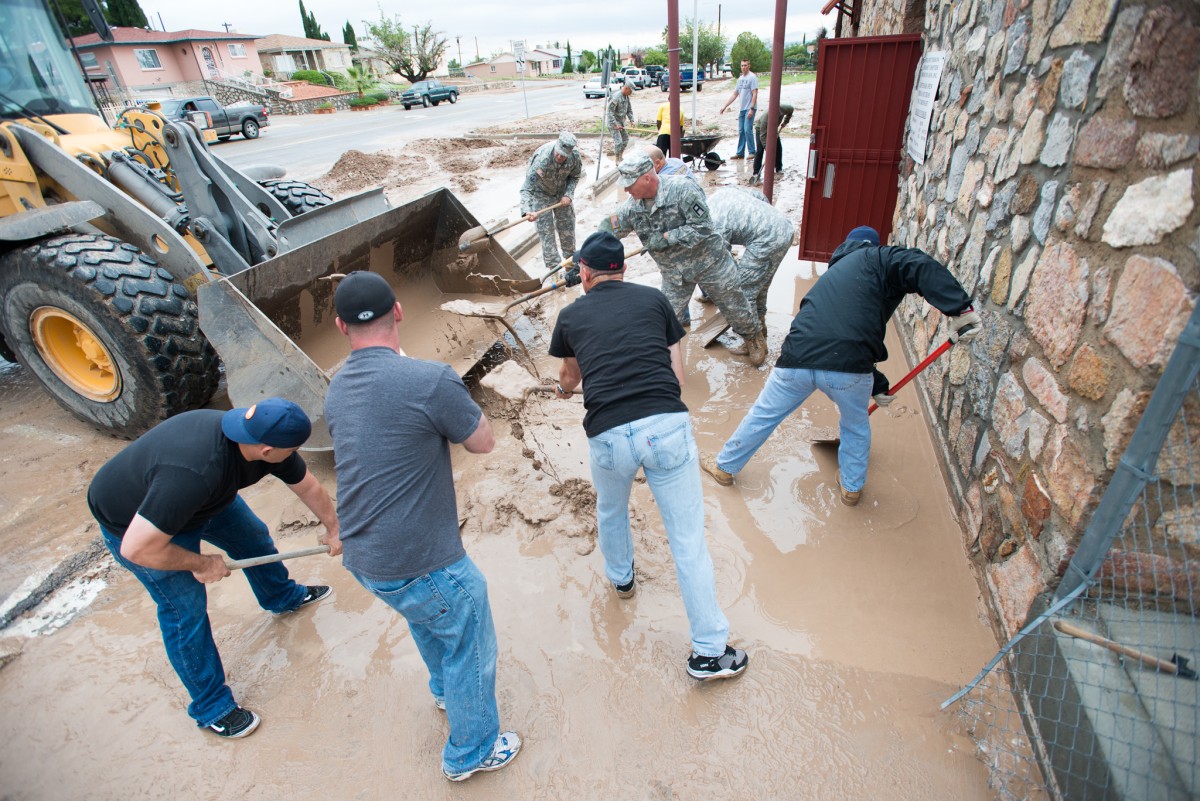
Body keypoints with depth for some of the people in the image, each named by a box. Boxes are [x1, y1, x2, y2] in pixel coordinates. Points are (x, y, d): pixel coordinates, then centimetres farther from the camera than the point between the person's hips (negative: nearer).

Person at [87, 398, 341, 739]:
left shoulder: (262, 439, -24)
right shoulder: (193, 473, -47)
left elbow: (308, 485, -6)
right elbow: (137, 549, -38)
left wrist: (333, 529, 6)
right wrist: (201, 564, -22)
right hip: (131, 520, -6)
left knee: (253, 536, 17)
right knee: (186, 609, -2)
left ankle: (282, 596, 48)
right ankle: (211, 707, 17)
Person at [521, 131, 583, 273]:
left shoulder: (575, 156, -26)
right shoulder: (541, 159, -40)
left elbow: (574, 176, -4)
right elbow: (527, 188, -43)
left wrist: (568, 194, -20)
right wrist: (526, 211, -58)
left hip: (561, 191, 4)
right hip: (541, 193, -4)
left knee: (567, 224, 14)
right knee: (545, 229, -5)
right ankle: (553, 265, 5)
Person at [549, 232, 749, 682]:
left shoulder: (571, 315, 17)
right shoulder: (653, 299, 16)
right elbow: (677, 374, 14)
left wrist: (564, 390, 60)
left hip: (608, 435, 1)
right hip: (668, 425, 0)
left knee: (610, 511, 32)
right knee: (688, 540, 10)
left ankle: (621, 578, 58)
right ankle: (709, 650, 22)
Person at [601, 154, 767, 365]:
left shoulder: (682, 189, -27)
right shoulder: (632, 207, -10)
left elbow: (702, 227, -27)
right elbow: (607, 230, -5)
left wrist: (666, 237, -29)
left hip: (708, 261, -4)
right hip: (674, 272, 4)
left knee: (733, 306, 14)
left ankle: (754, 338, 42)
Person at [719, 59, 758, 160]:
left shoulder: (752, 77, -7)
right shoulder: (740, 78, 17)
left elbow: (755, 94, -13)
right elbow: (734, 94, 21)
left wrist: (751, 109, -22)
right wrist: (725, 106, 16)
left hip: (749, 109, -8)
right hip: (741, 109, 8)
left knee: (748, 130, -11)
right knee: (741, 131, 8)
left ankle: (752, 152, -4)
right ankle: (740, 153, 13)